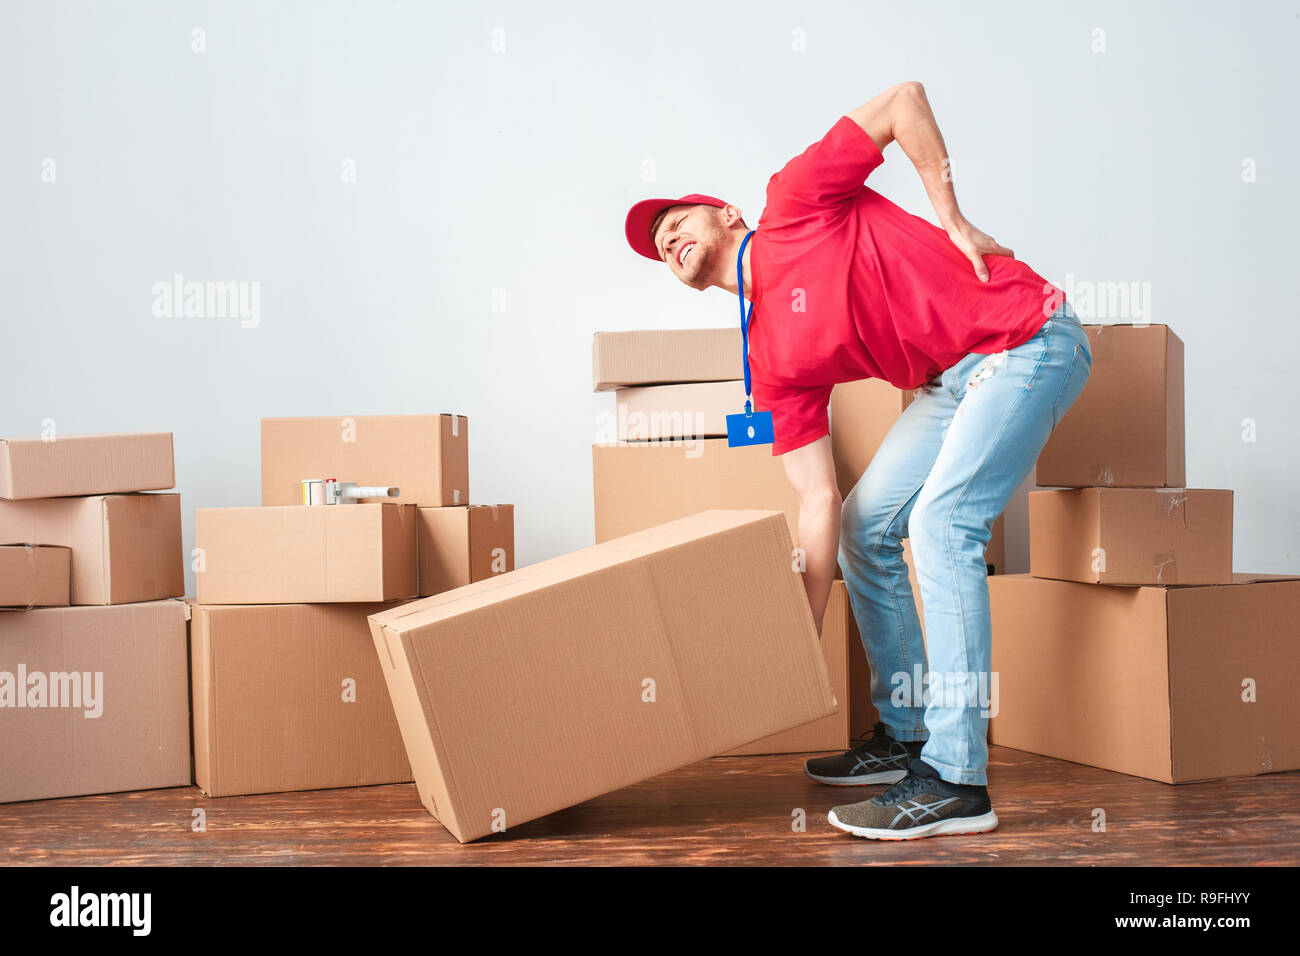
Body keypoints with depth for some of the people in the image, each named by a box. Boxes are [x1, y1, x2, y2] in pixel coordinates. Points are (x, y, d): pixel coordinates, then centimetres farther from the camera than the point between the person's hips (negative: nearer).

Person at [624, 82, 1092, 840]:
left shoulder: (795, 202, -7)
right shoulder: (774, 358, 6)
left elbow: (905, 100, -7)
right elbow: (820, 501, 1)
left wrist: (953, 219, -11)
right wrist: (802, 637, -4)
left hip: (1027, 338, -8)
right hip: (955, 378, 8)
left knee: (942, 521, -20)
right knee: (864, 526, 7)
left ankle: (957, 782, -20)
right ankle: (905, 734, 19)